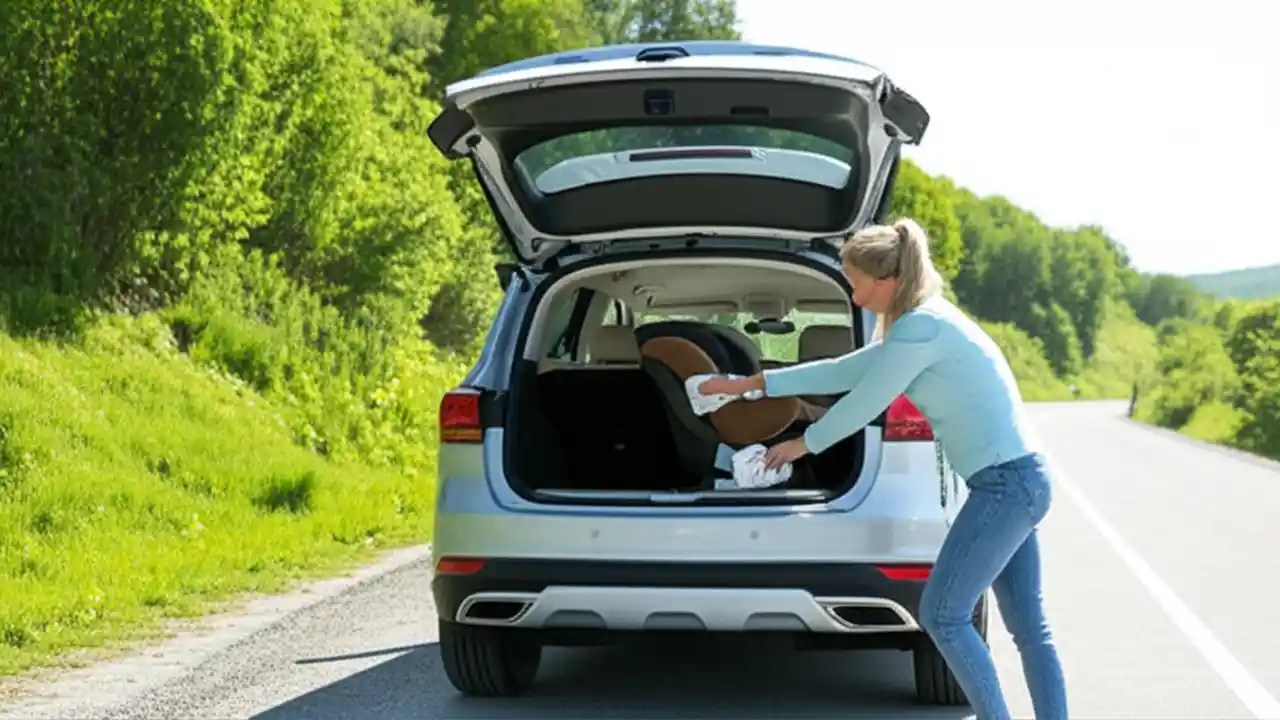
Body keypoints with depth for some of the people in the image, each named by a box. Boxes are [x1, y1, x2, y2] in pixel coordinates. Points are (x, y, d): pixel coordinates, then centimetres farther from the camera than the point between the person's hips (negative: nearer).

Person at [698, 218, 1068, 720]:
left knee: (942, 615, -4)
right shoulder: (926, 322, 16)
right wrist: (752, 384, 23)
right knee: (1029, 627, 10)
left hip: (1004, 485, -10)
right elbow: (845, 371, 21)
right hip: (1022, 478, 10)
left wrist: (804, 444, 9)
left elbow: (863, 402, -9)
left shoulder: (919, 328, -15)